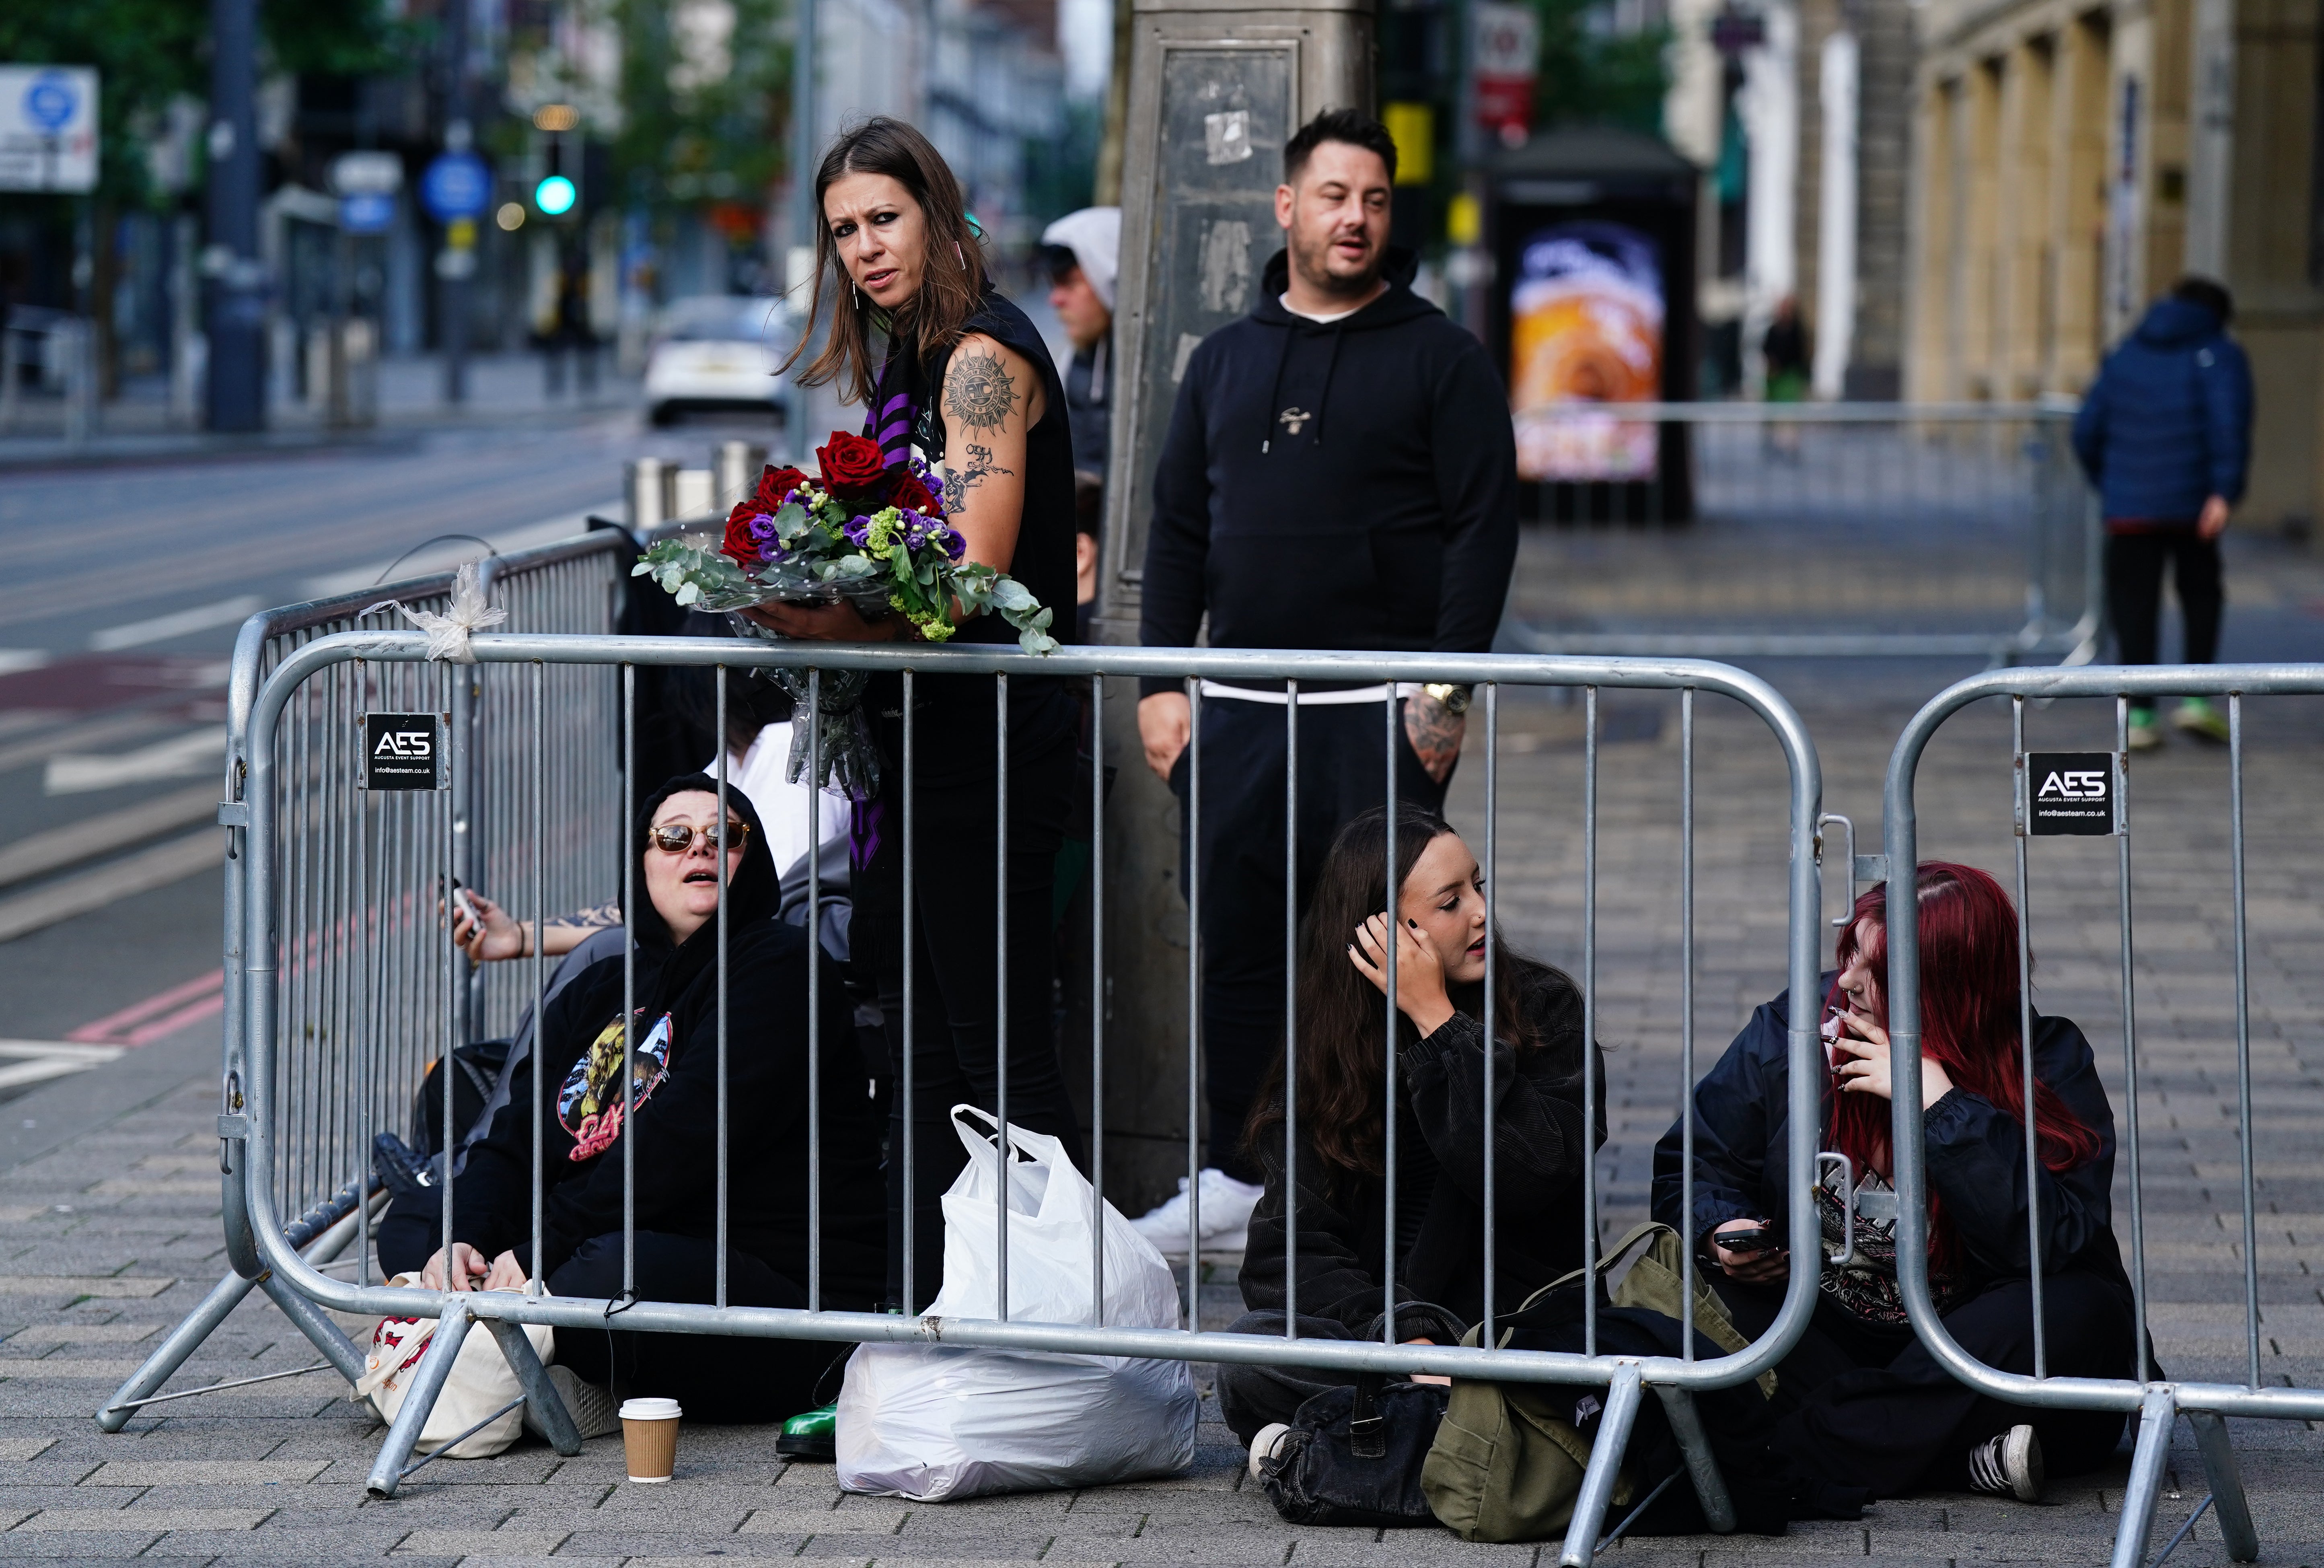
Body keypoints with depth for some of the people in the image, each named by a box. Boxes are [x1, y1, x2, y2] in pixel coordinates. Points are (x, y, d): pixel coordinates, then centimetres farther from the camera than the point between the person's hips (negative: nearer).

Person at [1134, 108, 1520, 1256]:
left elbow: (1486, 525, -3)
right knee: (1238, 946, 6)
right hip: (1241, 711, 4)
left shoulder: (1440, 360, 3)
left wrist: (1448, 685, -11)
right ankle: (1234, 1179, 14)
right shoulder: (1226, 361, 16)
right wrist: (1161, 679, 7)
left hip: (1380, 715, -4)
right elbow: (1178, 528, 16)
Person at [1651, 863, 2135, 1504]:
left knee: (2082, 1314, -34)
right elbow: (1691, 1168, 5)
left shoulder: (2050, 1063, -13)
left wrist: (1938, 1102, -30)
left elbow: (2057, 1243, -28)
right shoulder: (1794, 1028, -4)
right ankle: (1962, 1457, -32)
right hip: (1824, 1339, 2)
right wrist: (1721, 1229, -19)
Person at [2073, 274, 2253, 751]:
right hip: (2192, 505, -2)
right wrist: (2225, 492, -20)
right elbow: (2231, 424, -14)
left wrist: (2108, 485, 26)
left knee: (2134, 606, 5)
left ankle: (2140, 716, -1)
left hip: (2129, 508, 2)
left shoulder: (2125, 357, 14)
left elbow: (2087, 430, 12)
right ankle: (2197, 698, 6)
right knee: (2201, 595, 17)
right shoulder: (2221, 356, 2)